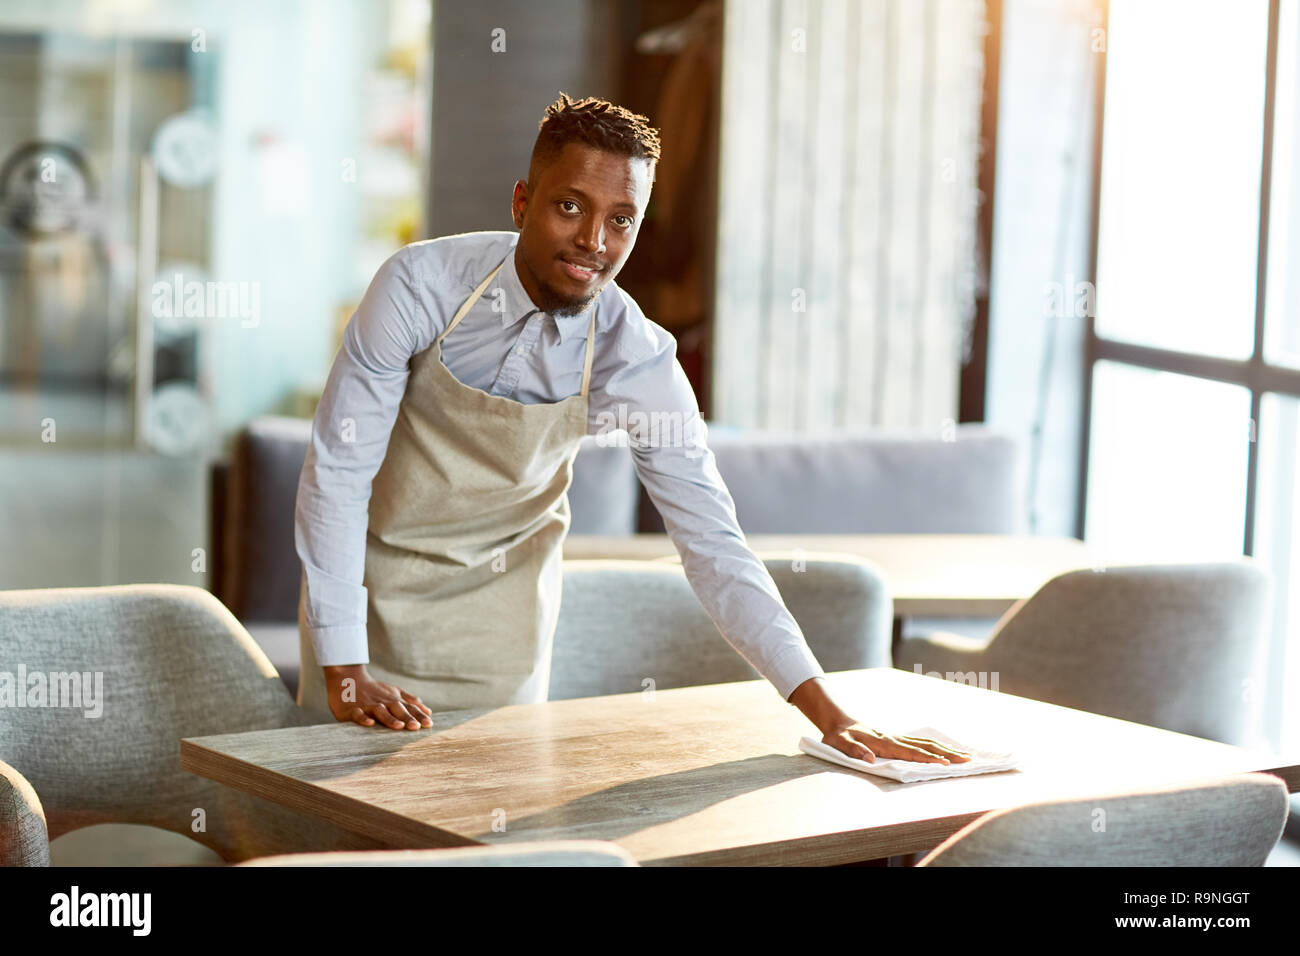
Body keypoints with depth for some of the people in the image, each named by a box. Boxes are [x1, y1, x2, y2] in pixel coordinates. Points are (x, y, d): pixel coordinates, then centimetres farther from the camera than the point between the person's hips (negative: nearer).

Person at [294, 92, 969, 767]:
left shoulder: (636, 360, -22)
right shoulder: (421, 287, -27)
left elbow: (712, 543, -20)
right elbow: (337, 471, -22)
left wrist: (830, 715, -27)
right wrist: (345, 673, -25)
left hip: (499, 596, 1)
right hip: (369, 570, -1)